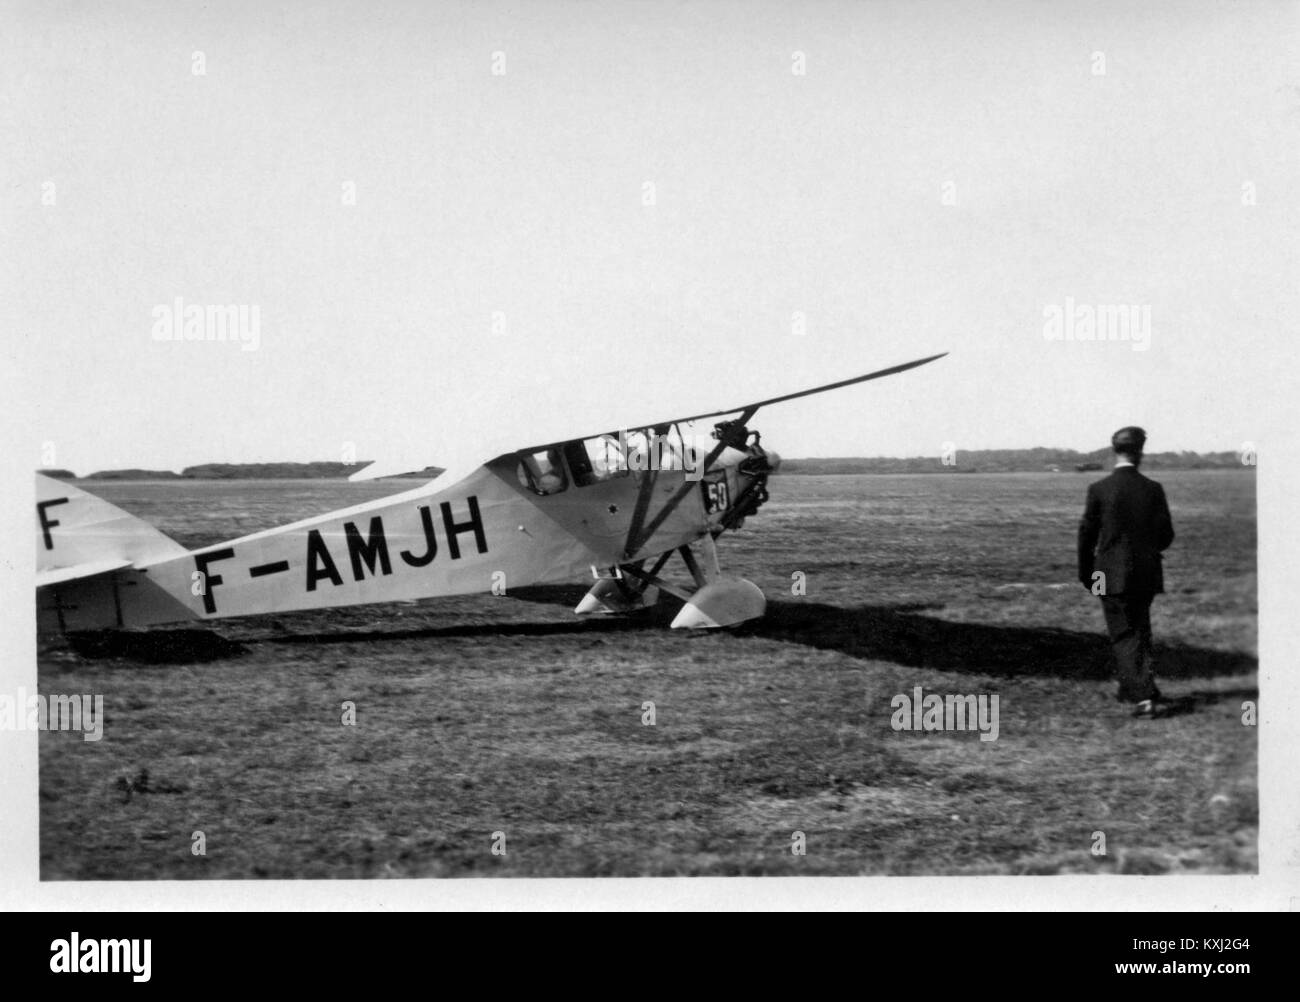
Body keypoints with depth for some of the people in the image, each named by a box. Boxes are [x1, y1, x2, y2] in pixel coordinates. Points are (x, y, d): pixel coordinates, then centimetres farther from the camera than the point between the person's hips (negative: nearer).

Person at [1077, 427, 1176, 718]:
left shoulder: (1099, 489, -9)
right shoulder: (1153, 490, -3)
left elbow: (1087, 533, -4)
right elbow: (1166, 535, 0)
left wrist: (1085, 573, 9)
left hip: (1112, 574, -3)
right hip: (1146, 574, 3)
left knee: (1123, 636, 1)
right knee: (1141, 631, 19)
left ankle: (1142, 695, -10)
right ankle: (1137, 688, 21)